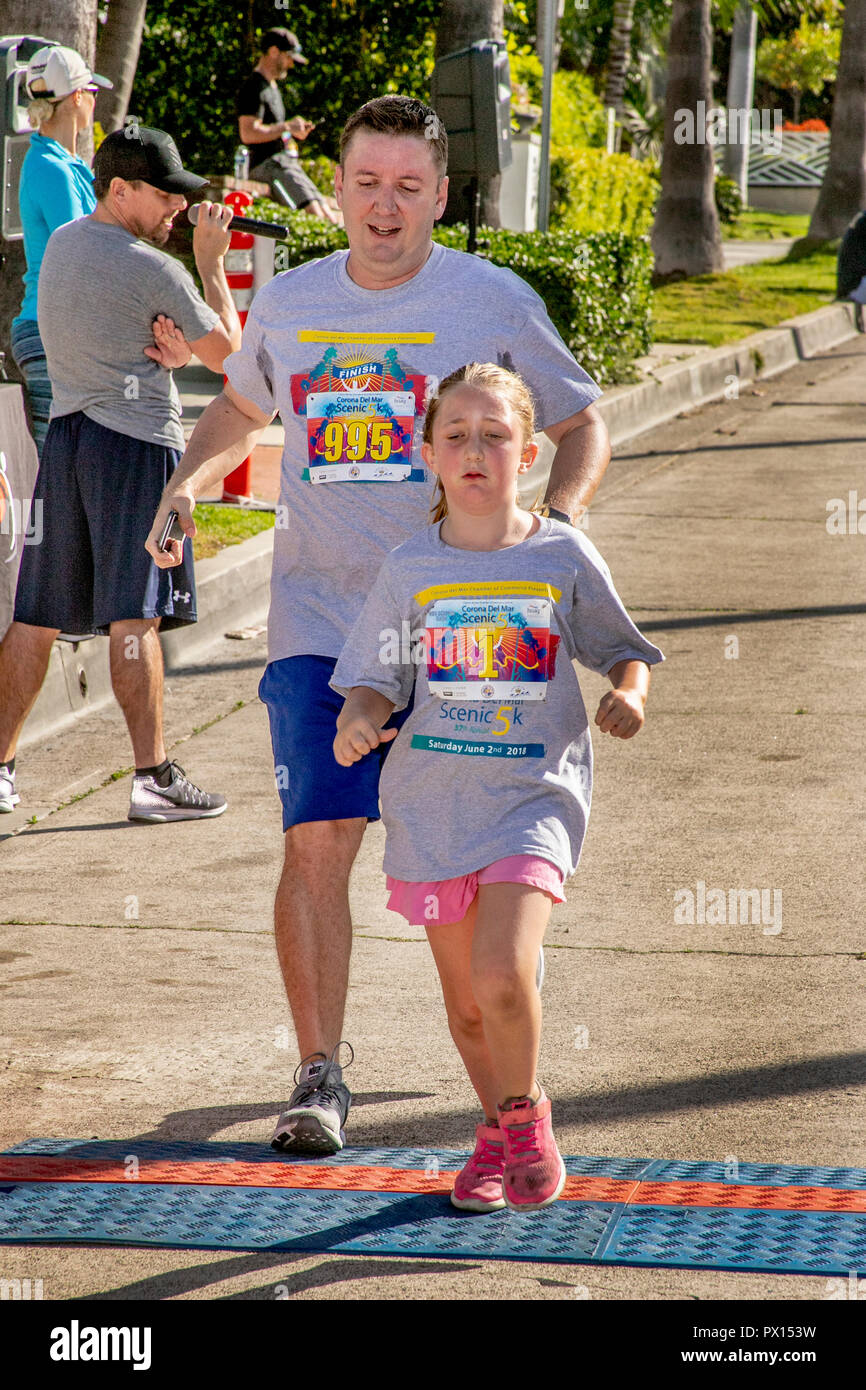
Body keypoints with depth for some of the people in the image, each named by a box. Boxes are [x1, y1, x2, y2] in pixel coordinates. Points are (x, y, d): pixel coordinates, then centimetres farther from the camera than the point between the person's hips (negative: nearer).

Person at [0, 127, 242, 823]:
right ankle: (153, 778, -8)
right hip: (137, 437, -7)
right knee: (134, 616, -9)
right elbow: (226, 350, -3)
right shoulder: (153, 269, -12)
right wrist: (211, 262, 6)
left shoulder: (60, 243, 12)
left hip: (65, 431, 7)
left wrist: (169, 347, -3)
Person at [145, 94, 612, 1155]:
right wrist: (188, 483, 8)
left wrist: (553, 525, -9)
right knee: (315, 845, -9)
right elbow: (241, 409, 27)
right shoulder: (287, 306, 7)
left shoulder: (494, 302, -2)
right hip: (318, 621, 2)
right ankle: (318, 1075, -1)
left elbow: (582, 428, 8)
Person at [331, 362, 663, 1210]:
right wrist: (358, 720, -16)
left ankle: (524, 1111, 6)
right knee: (465, 1004, 9)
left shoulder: (563, 558, 0)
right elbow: (372, 679, 6)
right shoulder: (409, 569, 2)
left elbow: (622, 650, 11)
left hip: (533, 796, -2)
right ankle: (496, 1131, 34)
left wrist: (628, 695, -10)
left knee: (502, 974, -21)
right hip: (433, 807, 2)